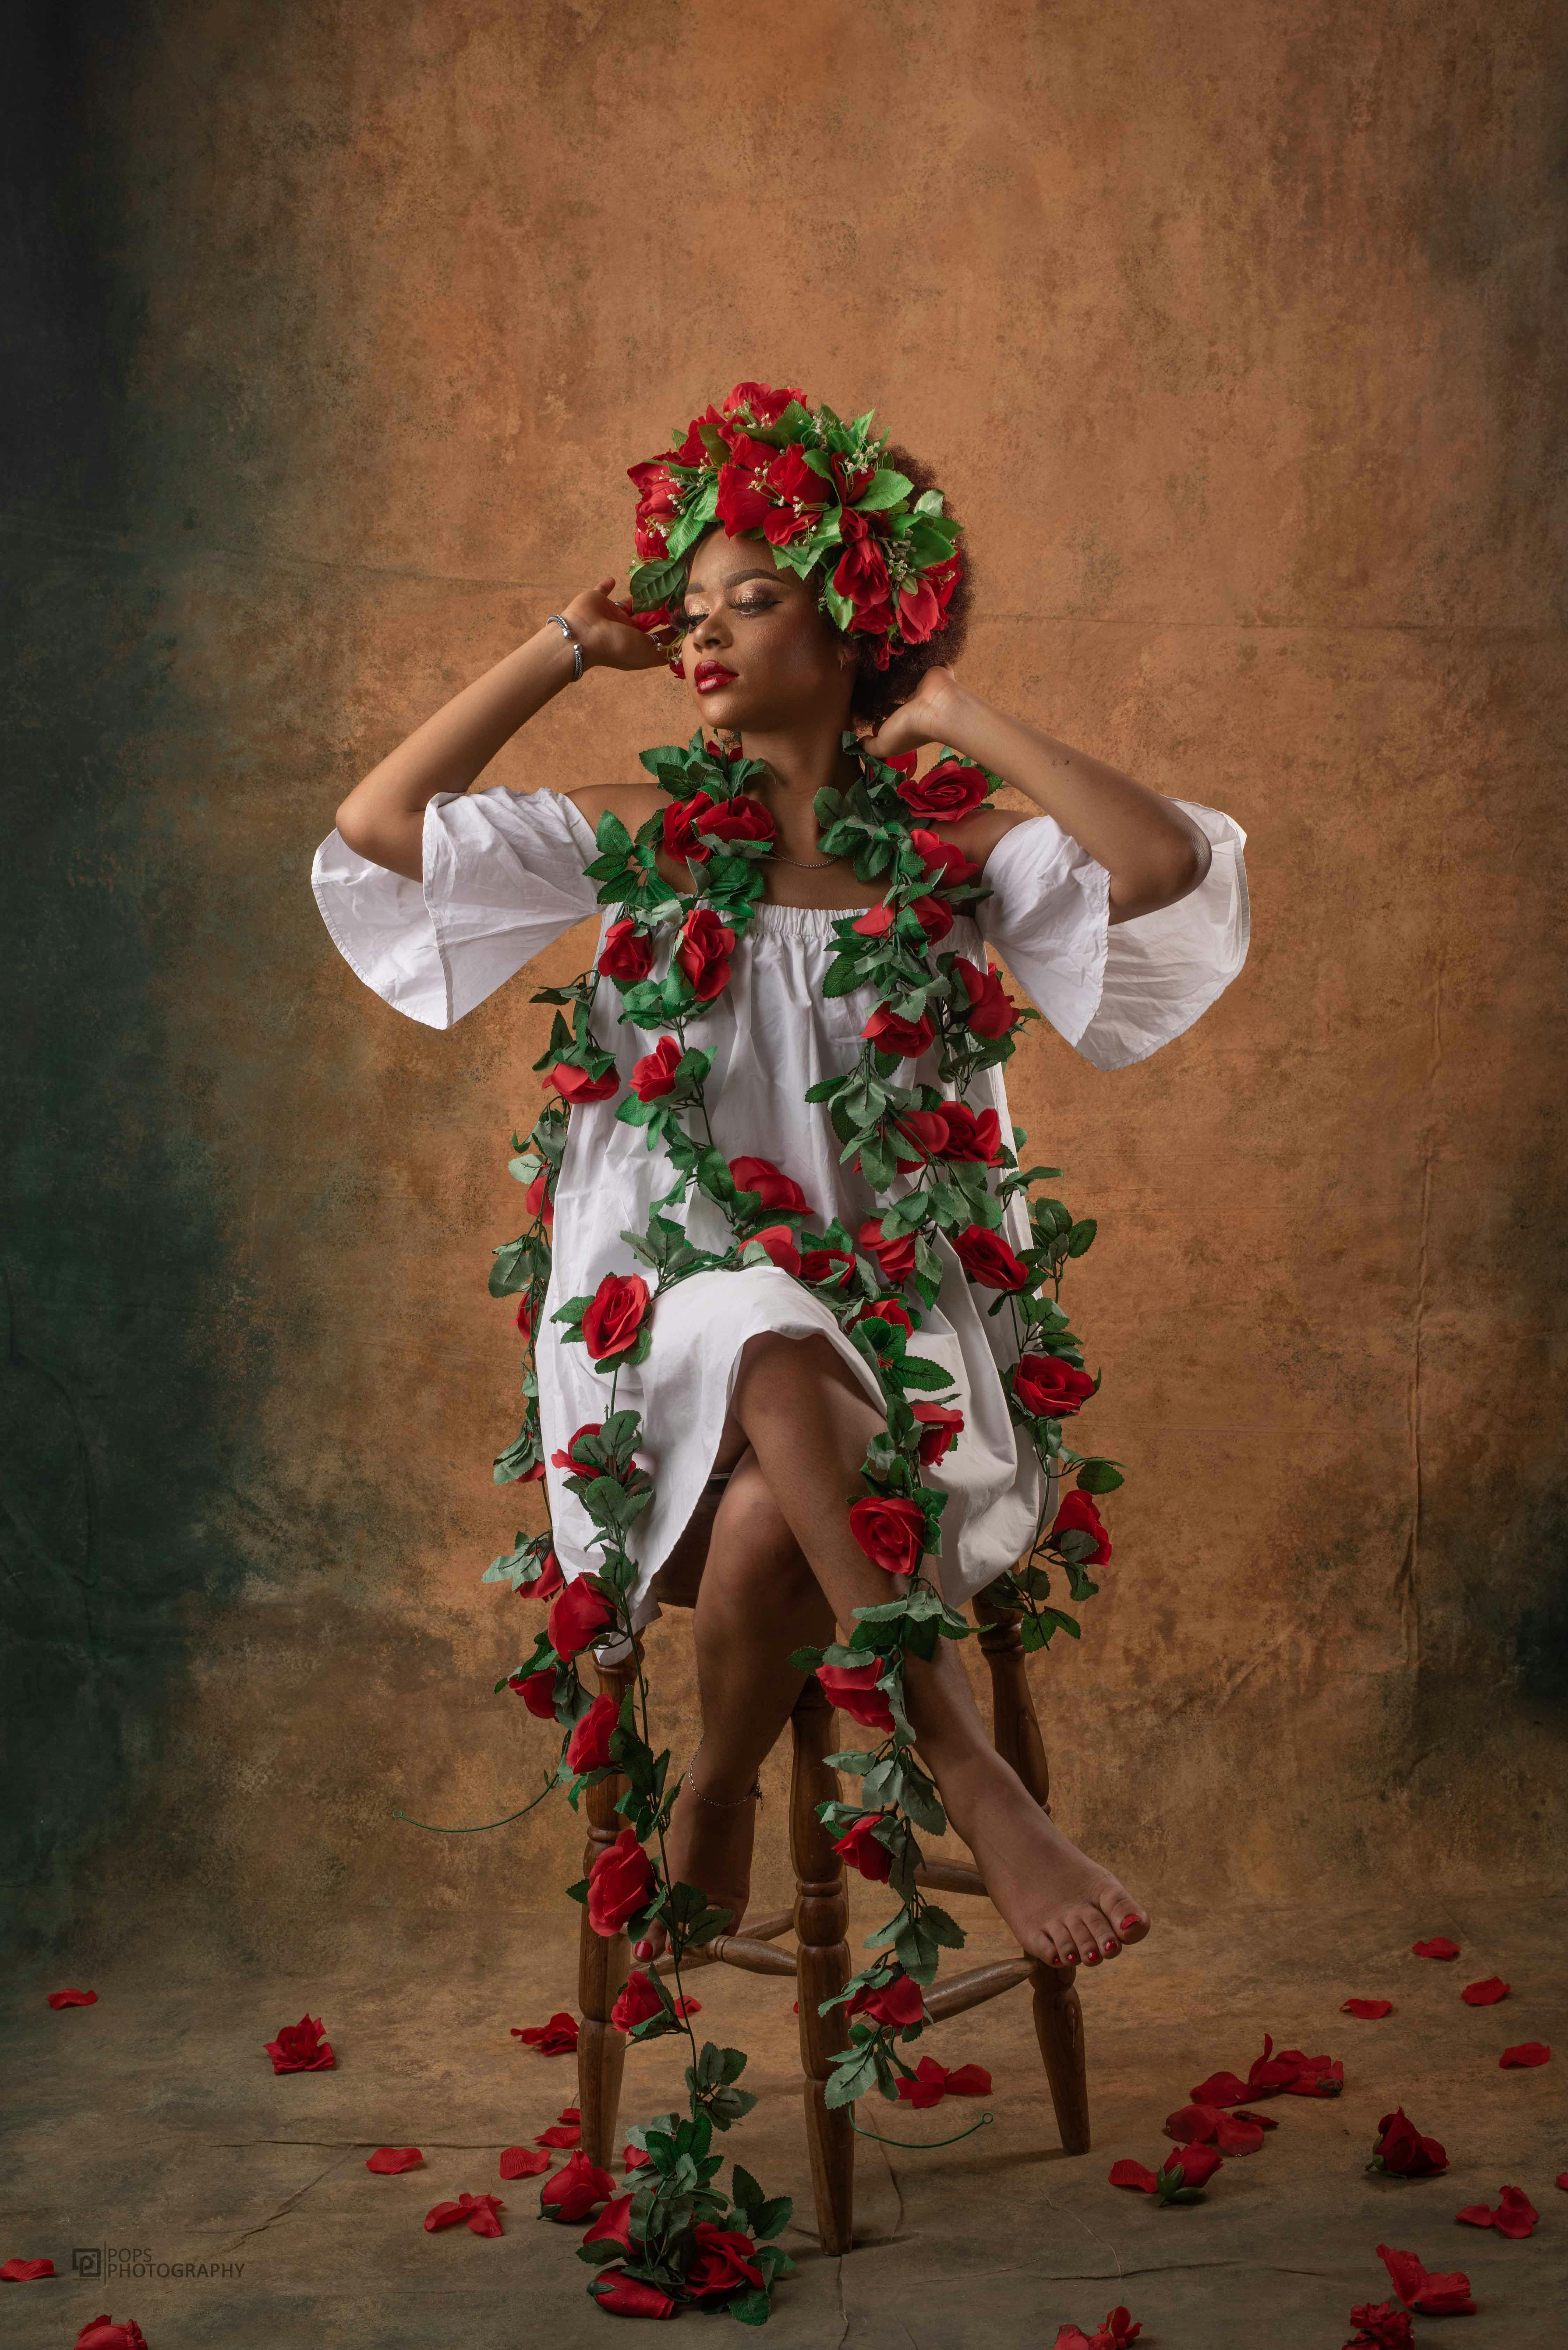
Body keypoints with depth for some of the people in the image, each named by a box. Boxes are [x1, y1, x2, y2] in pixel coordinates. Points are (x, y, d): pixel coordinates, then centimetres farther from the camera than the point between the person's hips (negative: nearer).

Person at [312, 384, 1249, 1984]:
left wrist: (955, 716, -3)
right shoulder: (644, 839, 10)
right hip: (670, 1325, 0)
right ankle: (966, 1770, -34)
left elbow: (1166, 865, -13)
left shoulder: (950, 855, 6)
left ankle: (716, 1800, -3)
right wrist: (570, 648, 6)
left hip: (886, 1334, 0)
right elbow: (379, 825, 0)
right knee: (774, 1344, -37)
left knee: (772, 1527, -33)